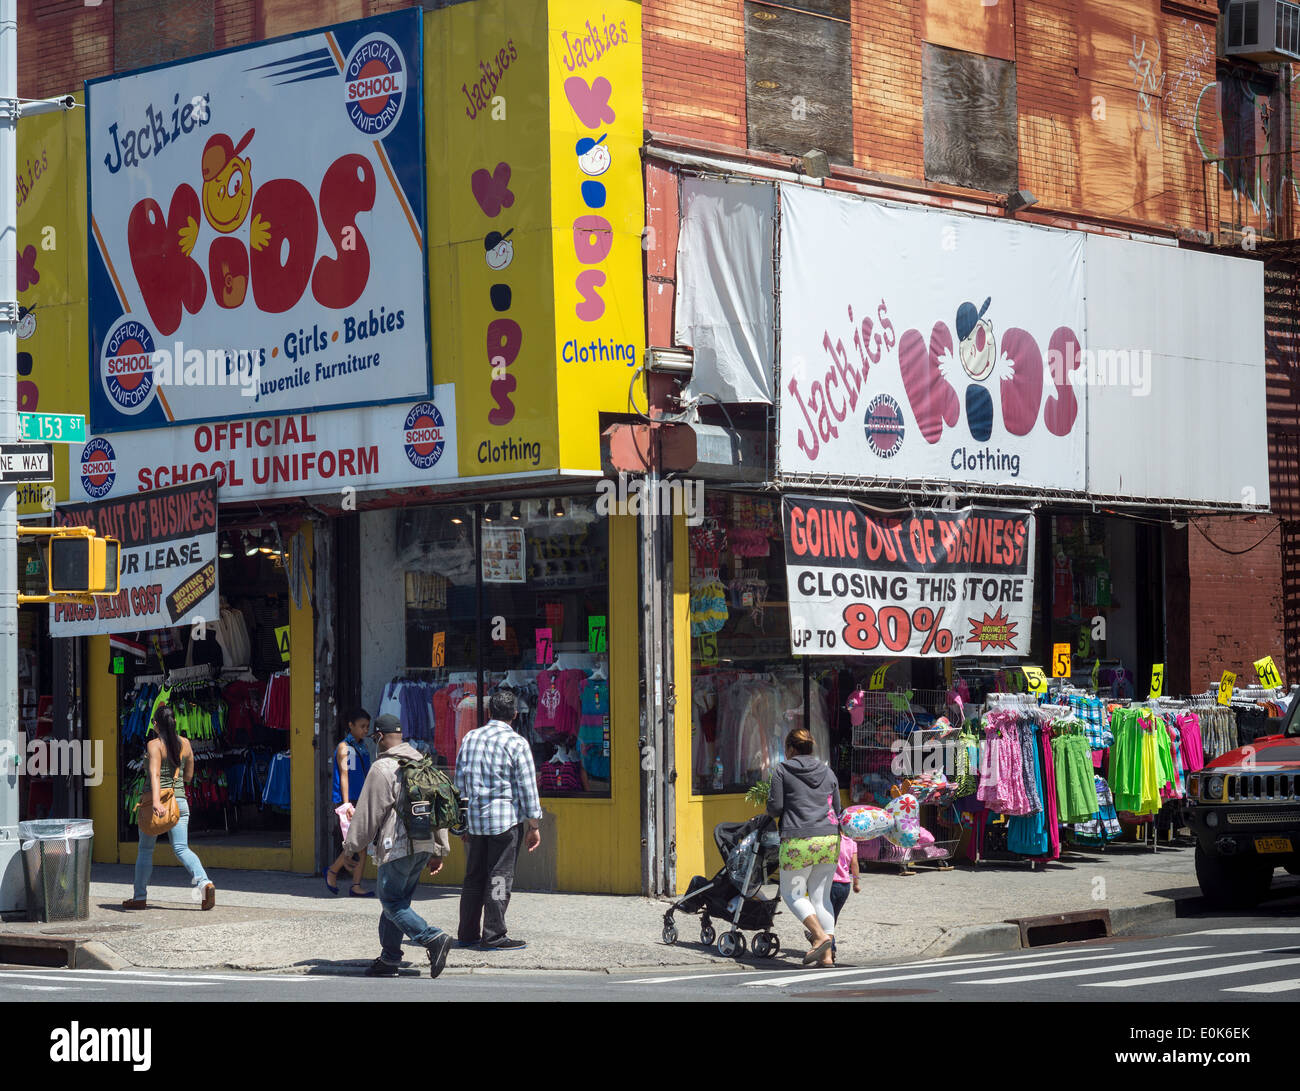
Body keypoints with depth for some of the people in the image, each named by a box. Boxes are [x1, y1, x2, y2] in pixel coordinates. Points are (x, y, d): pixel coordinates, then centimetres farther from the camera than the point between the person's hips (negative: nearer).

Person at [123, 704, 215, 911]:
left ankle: (140, 897, 18)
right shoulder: (185, 744, 6)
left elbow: (154, 774, -24)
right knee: (181, 848, 1)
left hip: (158, 797, -4)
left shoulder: (154, 745, -10)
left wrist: (156, 801, -35)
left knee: (145, 849, 11)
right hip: (180, 800, 4)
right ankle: (204, 882, -22)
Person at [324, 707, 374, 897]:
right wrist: (346, 804, -14)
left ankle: (356, 886, 5)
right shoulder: (344, 747, -5)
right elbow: (344, 775, -9)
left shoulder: (363, 748, 17)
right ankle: (332, 871, 9)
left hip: (362, 802, 7)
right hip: (347, 802, -7)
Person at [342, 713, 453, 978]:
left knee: (391, 901, -4)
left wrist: (352, 846, 2)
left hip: (397, 847, -8)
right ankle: (390, 959, 14)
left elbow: (368, 813, -9)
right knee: (398, 900, 13)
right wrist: (439, 850, 22)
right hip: (424, 845, 8)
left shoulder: (382, 768, -11)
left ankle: (433, 939, -19)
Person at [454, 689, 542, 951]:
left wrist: (465, 823, 21)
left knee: (474, 876, 12)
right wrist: (534, 826, -2)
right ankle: (493, 936, -3)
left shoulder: (469, 738, 8)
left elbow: (460, 782, 14)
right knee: (500, 878, -2)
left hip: (475, 818, 5)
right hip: (507, 820, -5)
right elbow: (527, 787, -9)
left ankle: (468, 933, 16)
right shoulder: (516, 743, -9)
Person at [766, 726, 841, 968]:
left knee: (792, 893, 6)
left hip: (799, 840, -5)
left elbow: (775, 808, -4)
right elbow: (837, 810, 17)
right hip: (830, 839, 5)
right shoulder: (827, 771, 14)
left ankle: (820, 935, -14)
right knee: (821, 896, 9)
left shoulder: (782, 771, 0)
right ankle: (827, 955, 3)